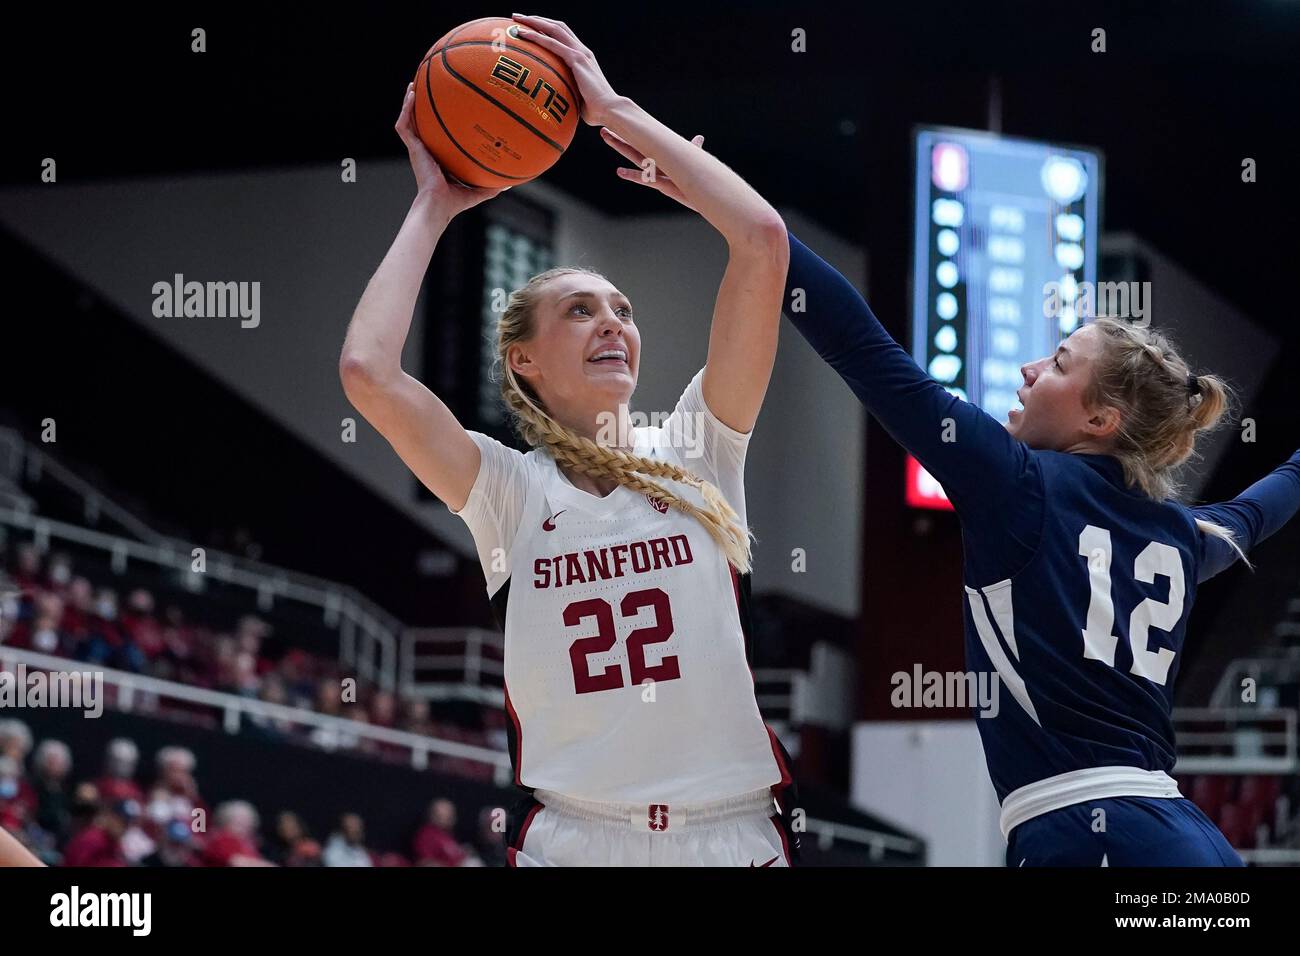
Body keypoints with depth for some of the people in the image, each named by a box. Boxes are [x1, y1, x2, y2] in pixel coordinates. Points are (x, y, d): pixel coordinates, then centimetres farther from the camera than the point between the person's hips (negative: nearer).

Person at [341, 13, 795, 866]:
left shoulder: (694, 457, 6)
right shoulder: (510, 488, 4)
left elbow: (762, 239, -4)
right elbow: (368, 372, -12)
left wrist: (618, 112, 2)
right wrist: (434, 207, 1)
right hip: (573, 839, -1)